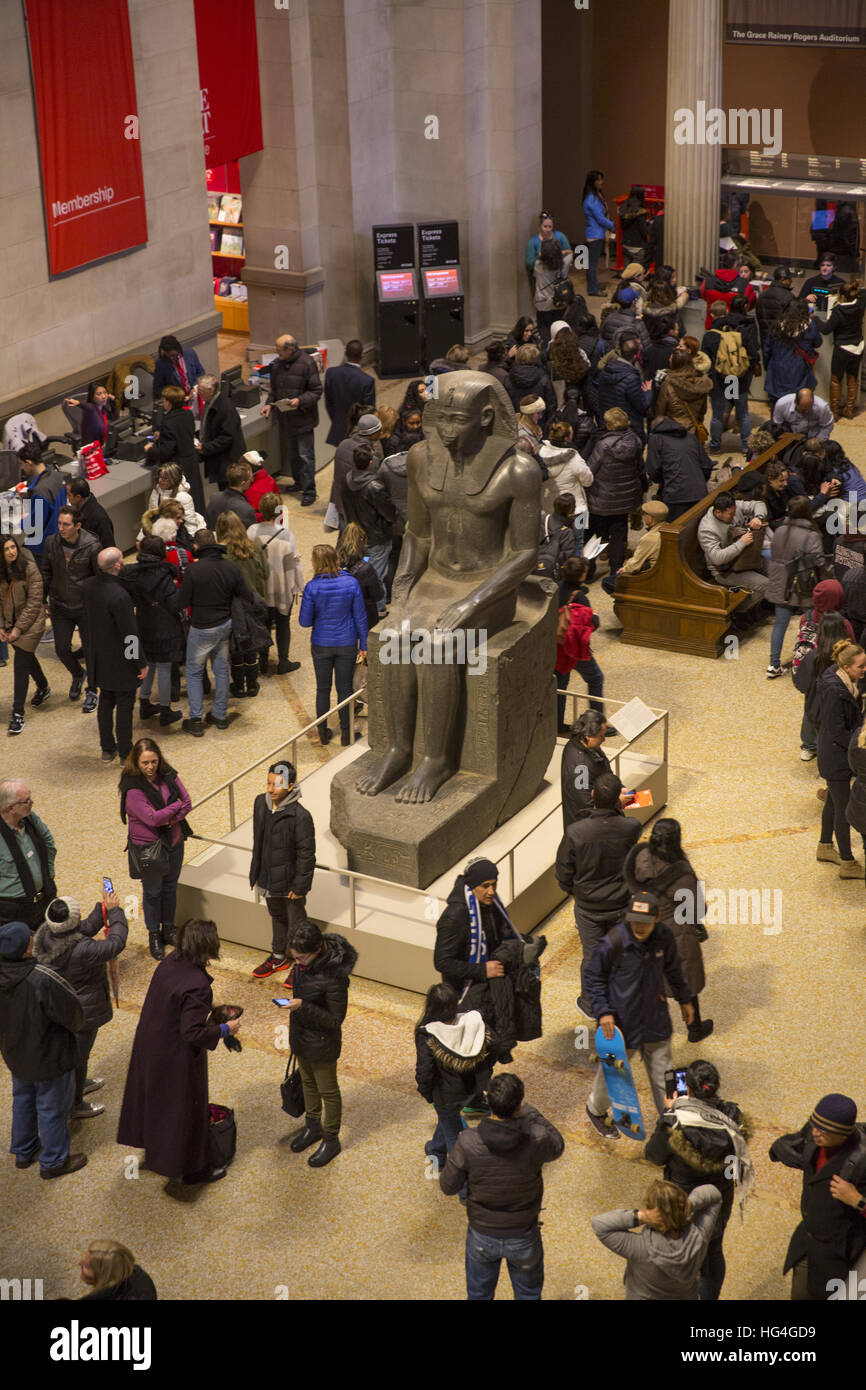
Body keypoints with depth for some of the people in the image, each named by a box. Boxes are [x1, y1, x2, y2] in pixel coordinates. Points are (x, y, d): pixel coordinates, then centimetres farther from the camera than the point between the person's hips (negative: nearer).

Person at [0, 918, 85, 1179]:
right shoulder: (43, 981, -38)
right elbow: (73, 1011, -24)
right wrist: (76, 1027, -1)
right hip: (49, 1056, -6)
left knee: (23, 1099, 29)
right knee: (52, 1108, 16)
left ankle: (23, 1152, 48)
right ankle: (53, 1161, 35)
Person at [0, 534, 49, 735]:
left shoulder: (30, 569, -18)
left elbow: (34, 602, -16)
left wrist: (19, 628, -16)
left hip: (30, 621, -5)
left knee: (20, 662, -10)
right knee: (27, 657, 22)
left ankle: (18, 713, -7)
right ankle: (43, 688, 50)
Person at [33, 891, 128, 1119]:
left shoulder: (46, 936, -16)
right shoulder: (81, 951, -40)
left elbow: (86, 929, -2)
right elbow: (116, 943, -27)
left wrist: (104, 908, -10)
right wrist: (115, 911, -16)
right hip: (81, 1011, -8)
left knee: (74, 1049, 32)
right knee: (78, 1054, 14)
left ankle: (80, 1083, 56)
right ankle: (75, 1105, 33)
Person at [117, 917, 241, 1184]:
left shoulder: (170, 962, -8)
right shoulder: (197, 985, -34)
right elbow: (192, 1032, -31)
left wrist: (205, 1008, 10)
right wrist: (224, 1029, -18)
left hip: (151, 1045, 8)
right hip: (177, 1057, -8)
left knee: (156, 1097, 27)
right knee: (185, 1109, 11)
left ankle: (155, 1148, 50)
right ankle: (193, 1169, 29)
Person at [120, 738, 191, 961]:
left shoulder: (168, 775, -6)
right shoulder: (132, 788, -23)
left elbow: (187, 802, -7)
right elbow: (152, 818, -28)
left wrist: (168, 819, -23)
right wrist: (176, 805, -16)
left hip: (173, 841, 5)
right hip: (148, 848, -5)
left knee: (170, 887, 19)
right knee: (152, 891, 11)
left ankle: (168, 930, 37)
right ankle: (154, 936, 29)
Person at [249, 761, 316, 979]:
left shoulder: (300, 816, -25)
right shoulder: (261, 803, -5)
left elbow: (306, 854, -19)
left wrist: (299, 885, -16)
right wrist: (255, 873, 13)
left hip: (290, 879, -6)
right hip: (269, 877, 7)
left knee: (296, 922, 11)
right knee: (277, 917, 26)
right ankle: (279, 957, 45)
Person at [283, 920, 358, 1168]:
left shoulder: (333, 976, -35)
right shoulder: (305, 962, -12)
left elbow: (335, 1019, -26)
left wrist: (302, 1007, -35)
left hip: (322, 1043, -7)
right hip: (301, 1034, 7)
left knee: (327, 1090, 15)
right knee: (308, 1082, 27)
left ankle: (331, 1140, 35)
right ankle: (313, 1126, 50)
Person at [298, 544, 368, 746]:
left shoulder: (312, 587, -17)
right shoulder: (351, 583, -11)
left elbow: (305, 621, -11)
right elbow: (360, 617, -5)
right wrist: (363, 645, 5)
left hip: (321, 645, -1)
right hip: (347, 645, 1)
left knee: (323, 689, 15)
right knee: (345, 688, 12)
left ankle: (323, 732, 25)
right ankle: (346, 734, 19)